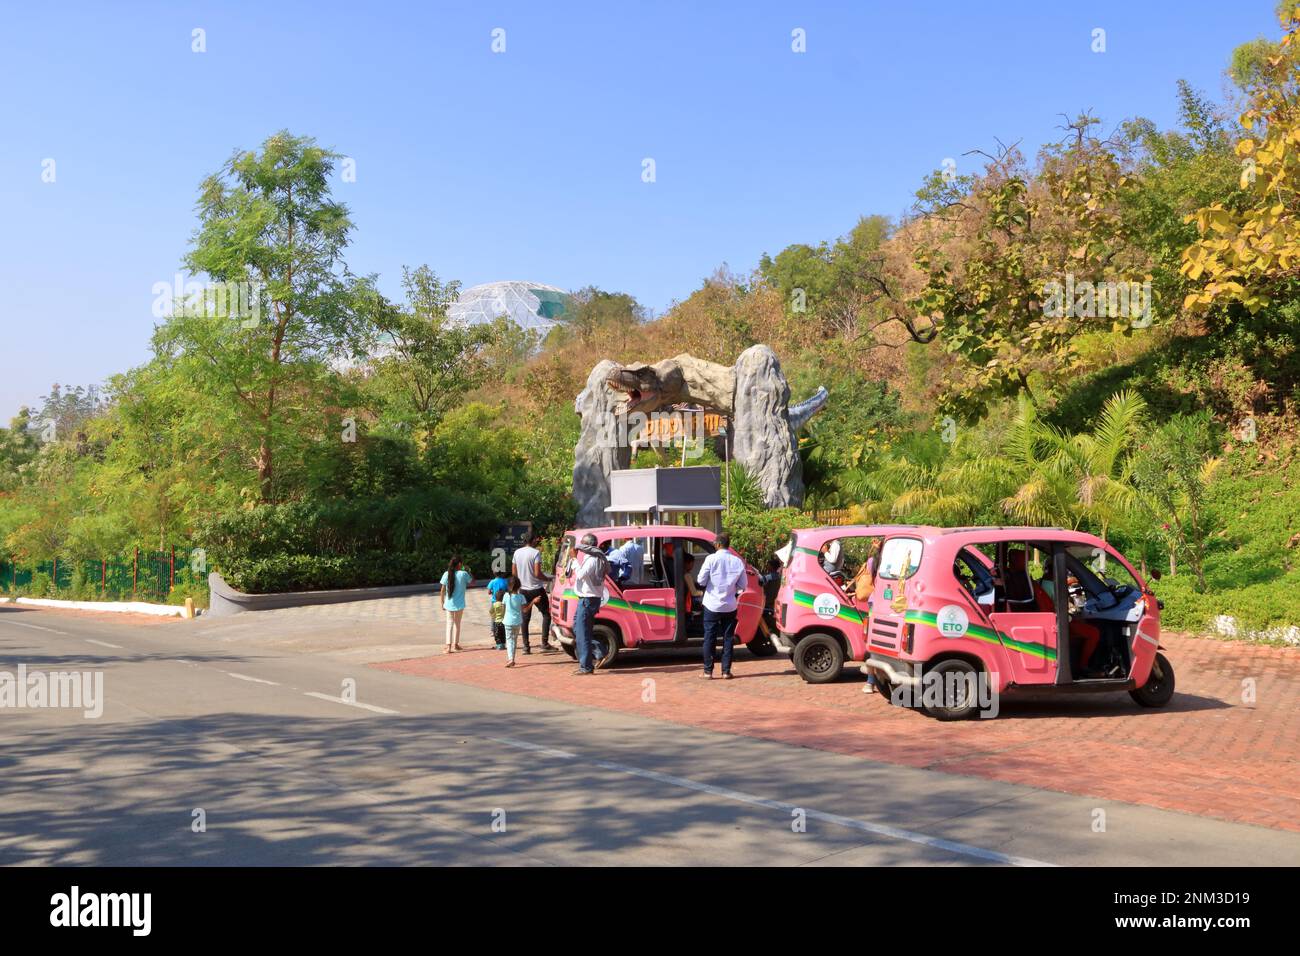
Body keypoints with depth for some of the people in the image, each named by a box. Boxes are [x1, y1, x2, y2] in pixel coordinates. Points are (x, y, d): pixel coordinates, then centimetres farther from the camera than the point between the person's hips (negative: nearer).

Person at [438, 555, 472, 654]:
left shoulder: (446, 574, -6)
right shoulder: (464, 574, -10)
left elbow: (442, 591, -3)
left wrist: (442, 604, 7)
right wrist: (468, 571, 11)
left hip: (448, 604, 1)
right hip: (459, 604, -1)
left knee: (449, 623, 7)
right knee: (457, 623, 16)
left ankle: (449, 646, -6)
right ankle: (455, 644, 27)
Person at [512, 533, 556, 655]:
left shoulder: (517, 553, 5)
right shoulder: (536, 553, -15)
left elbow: (514, 573, 11)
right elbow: (537, 573, -19)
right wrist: (547, 578, -3)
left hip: (523, 589, 6)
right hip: (536, 589, -6)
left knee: (525, 618, 10)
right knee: (546, 614, 6)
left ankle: (526, 646, 8)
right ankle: (545, 644, -1)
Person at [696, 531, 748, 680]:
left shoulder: (711, 559, -12)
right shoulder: (738, 561, -3)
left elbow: (701, 581, -9)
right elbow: (743, 585, 3)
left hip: (712, 605, -2)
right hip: (730, 606, 2)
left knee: (710, 638, 6)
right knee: (728, 638, 10)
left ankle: (708, 671, 7)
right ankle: (726, 671, 10)